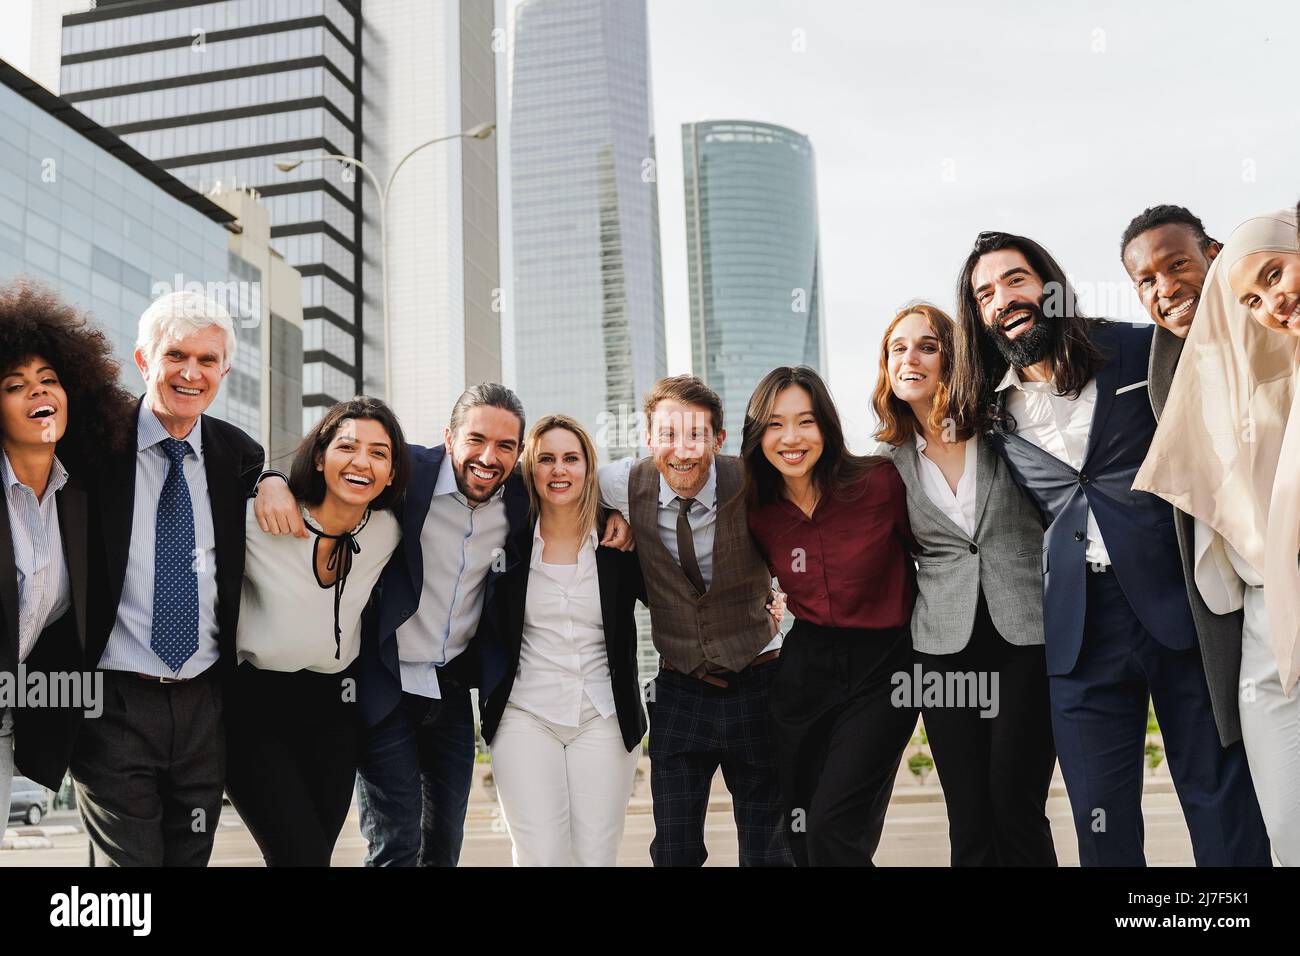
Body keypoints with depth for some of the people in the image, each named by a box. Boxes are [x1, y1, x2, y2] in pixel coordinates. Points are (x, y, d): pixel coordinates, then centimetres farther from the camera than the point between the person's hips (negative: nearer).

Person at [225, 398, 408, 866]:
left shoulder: (388, 532, -3)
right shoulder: (258, 520, -16)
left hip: (334, 708, 4)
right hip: (253, 706, -4)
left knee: (319, 851, 9)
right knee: (301, 854, -13)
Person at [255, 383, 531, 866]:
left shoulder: (521, 498, -5)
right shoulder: (407, 469, -17)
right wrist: (273, 480, -30)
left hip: (454, 686, 5)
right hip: (387, 684, -4)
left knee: (445, 840, 18)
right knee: (396, 844, -4)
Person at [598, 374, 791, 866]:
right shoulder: (628, 484, -9)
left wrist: (769, 588, -3)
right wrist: (611, 514, -3)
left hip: (757, 683, -1)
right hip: (678, 688, 2)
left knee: (768, 849, 9)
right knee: (673, 850, 5)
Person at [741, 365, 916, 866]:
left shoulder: (880, 482, -14)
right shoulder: (758, 510, -1)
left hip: (882, 670, -4)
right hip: (804, 670, 4)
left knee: (832, 830, -15)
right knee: (801, 836, 10)